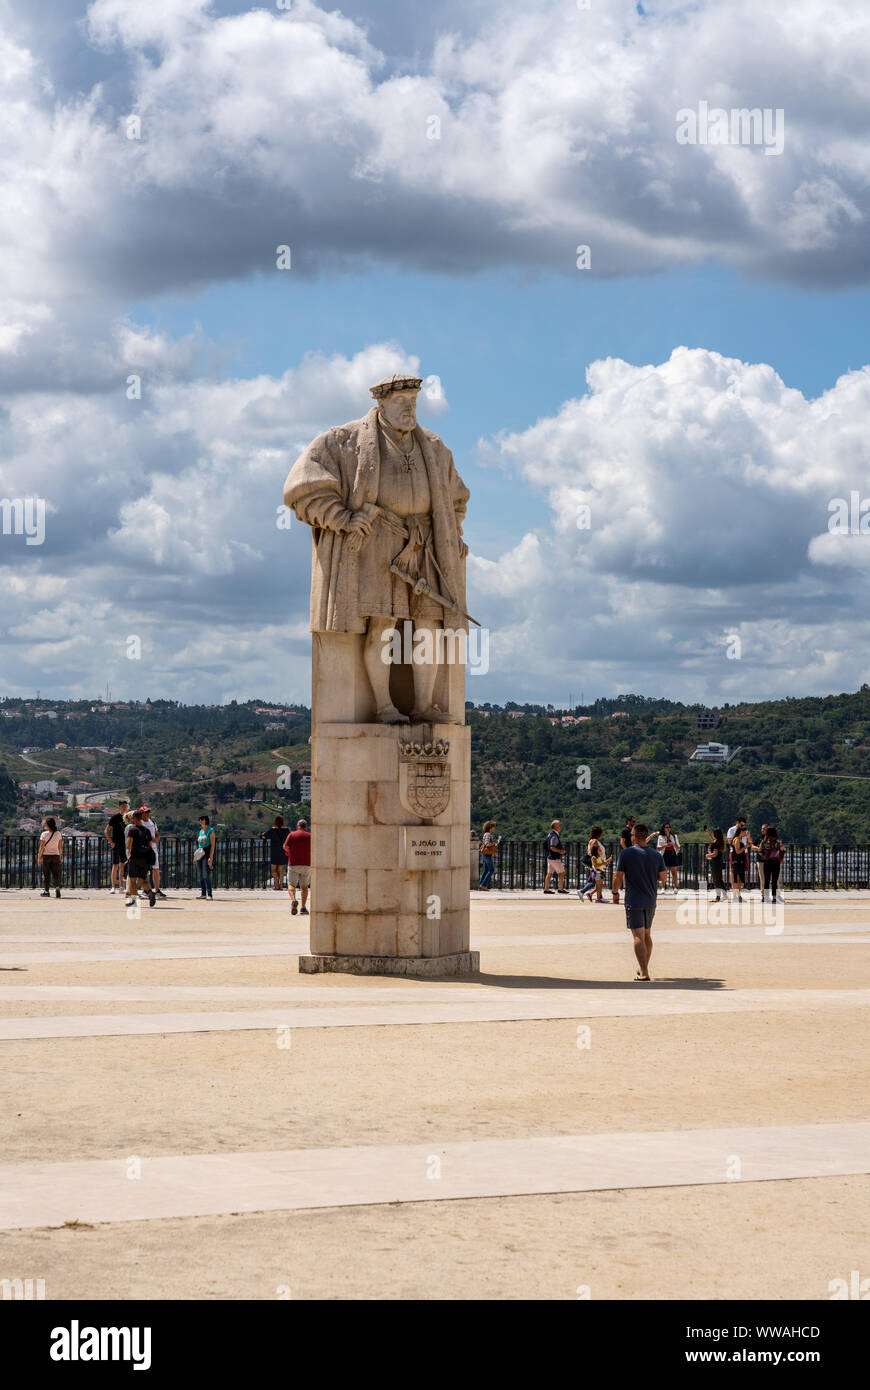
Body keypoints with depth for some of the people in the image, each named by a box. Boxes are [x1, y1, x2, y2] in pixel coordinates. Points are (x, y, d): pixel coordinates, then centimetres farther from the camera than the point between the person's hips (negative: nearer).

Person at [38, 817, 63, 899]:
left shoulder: (44, 834, -10)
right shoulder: (58, 833, -1)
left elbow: (41, 847, -10)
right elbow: (60, 847, 3)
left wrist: (39, 857, -1)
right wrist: (60, 857, 13)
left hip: (46, 855, -2)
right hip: (55, 855, 2)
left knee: (46, 875, 8)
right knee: (55, 874, 4)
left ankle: (46, 891, 13)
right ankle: (57, 887, -19)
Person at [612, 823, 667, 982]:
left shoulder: (626, 854, -8)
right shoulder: (656, 855, 2)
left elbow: (618, 877, -4)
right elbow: (663, 878, 4)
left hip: (634, 901, -4)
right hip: (650, 901, 4)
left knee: (638, 936, -8)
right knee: (647, 935, 19)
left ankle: (644, 973, -15)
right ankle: (643, 967, 30)